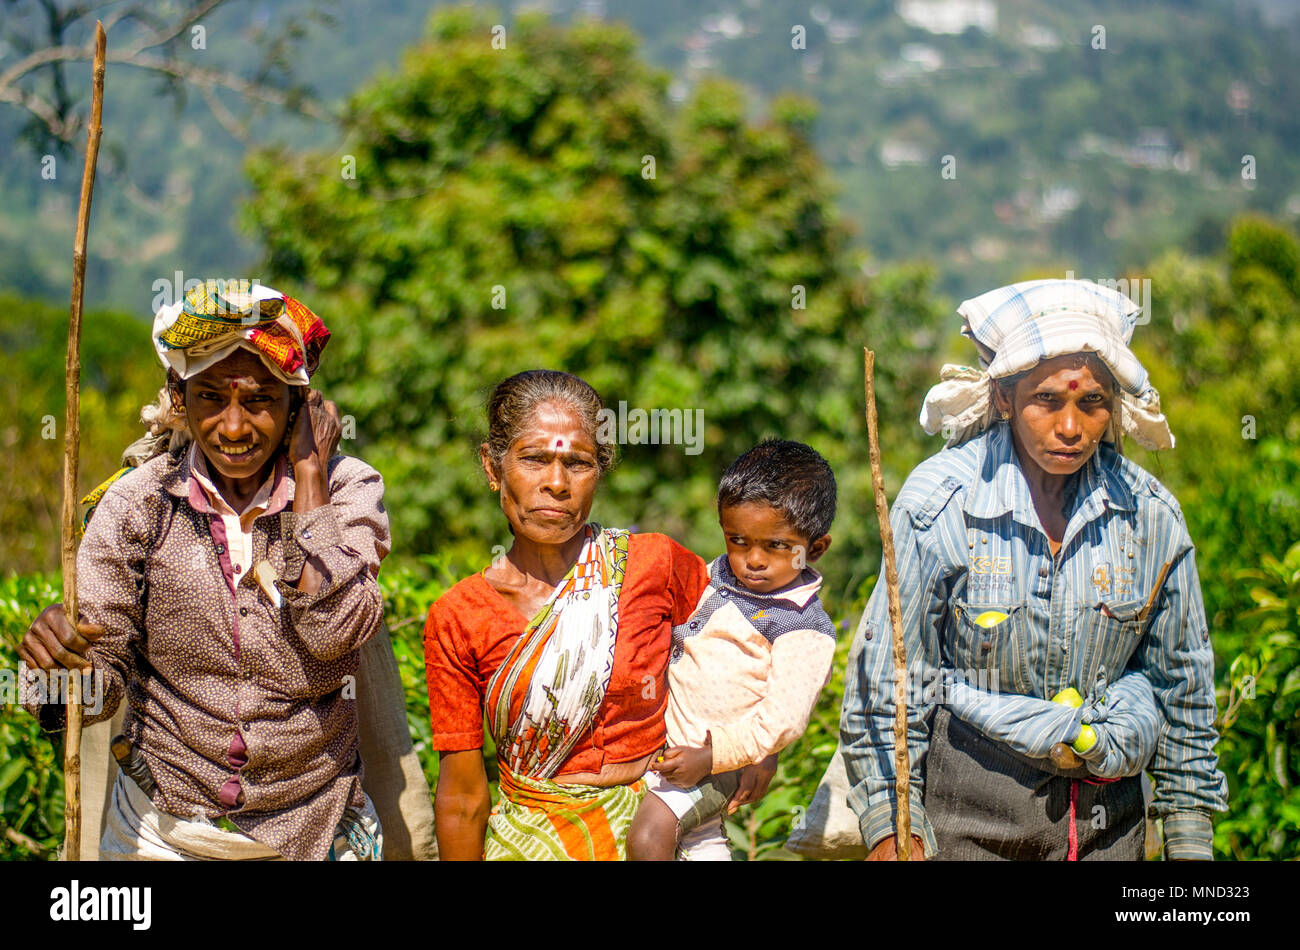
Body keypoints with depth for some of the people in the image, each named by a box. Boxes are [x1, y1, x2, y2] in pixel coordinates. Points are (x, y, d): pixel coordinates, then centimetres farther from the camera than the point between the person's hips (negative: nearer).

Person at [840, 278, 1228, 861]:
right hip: (963, 813, -2)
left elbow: (1180, 683, 7)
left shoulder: (1150, 515, -5)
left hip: (1105, 814, 3)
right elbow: (888, 674, -8)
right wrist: (890, 826, -9)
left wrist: (1189, 835, 9)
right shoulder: (940, 501, -14)